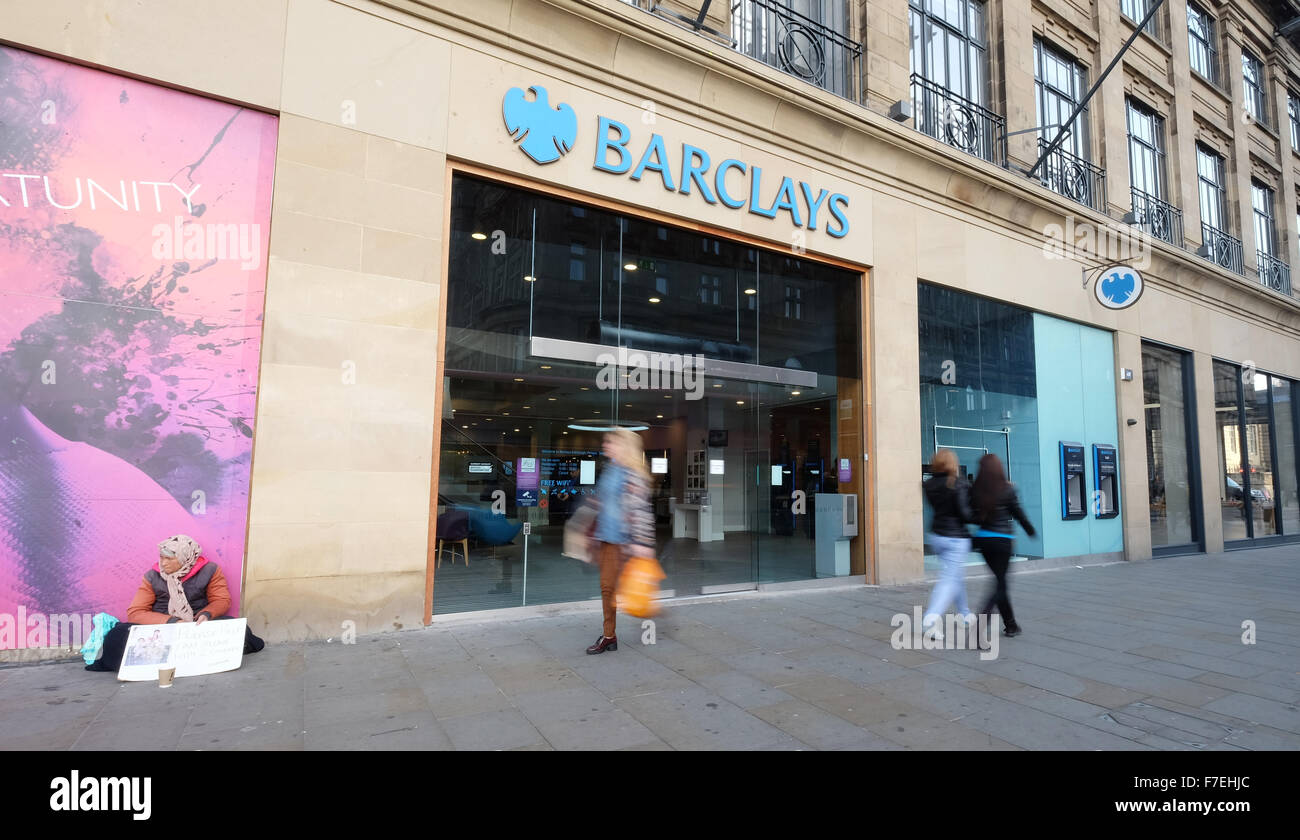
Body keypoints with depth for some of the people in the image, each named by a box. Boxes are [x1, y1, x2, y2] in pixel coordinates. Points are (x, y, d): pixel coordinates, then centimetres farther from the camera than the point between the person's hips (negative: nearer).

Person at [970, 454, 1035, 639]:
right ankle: (983, 618, -18)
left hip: (983, 539, 4)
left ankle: (1011, 625, 26)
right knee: (999, 582, 2)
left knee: (1000, 580, 17)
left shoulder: (976, 491, -4)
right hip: (1002, 540, -4)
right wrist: (1030, 530, 17)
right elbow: (1018, 513, 0)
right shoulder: (1007, 490, -10)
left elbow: (972, 517, 0)